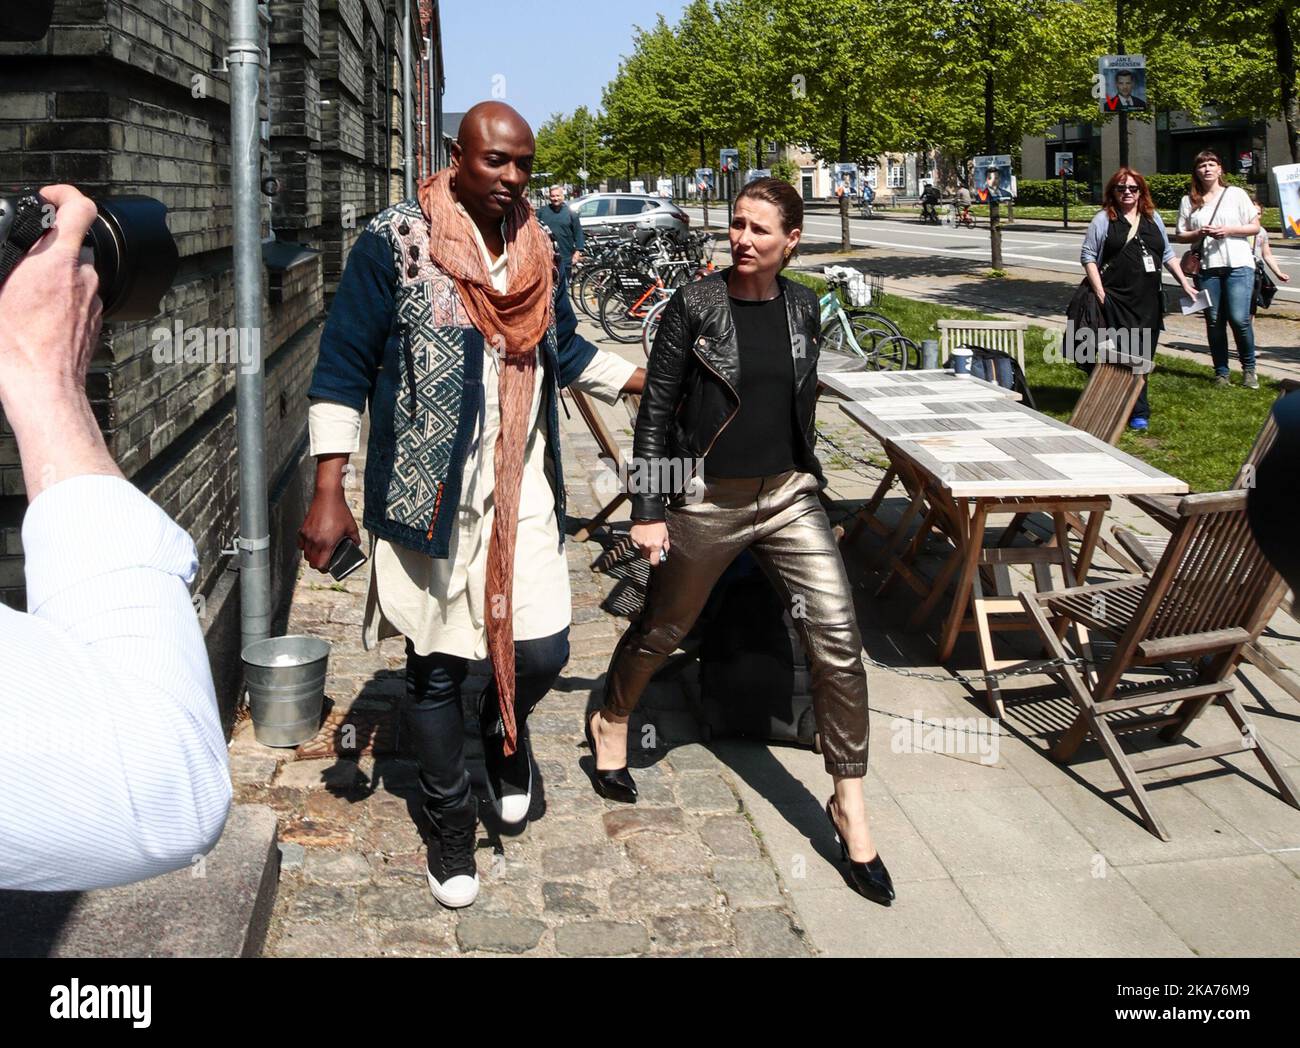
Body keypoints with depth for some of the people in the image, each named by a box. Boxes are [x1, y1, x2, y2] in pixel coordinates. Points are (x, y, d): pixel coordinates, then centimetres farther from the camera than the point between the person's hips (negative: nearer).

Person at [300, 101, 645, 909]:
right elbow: (343, 368, -8)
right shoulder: (395, 243, -8)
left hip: (522, 495, 4)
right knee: (437, 668, 7)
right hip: (429, 499, -4)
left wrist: (650, 380, 22)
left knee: (542, 652, -2)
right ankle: (452, 824, 29)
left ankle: (504, 729, 35)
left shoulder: (537, 249, 8)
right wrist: (329, 493, -12)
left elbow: (566, 349, 24)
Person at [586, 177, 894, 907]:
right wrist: (648, 511, -10)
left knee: (839, 640, -7)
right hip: (707, 501, -3)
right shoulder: (694, 306, -9)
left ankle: (850, 803, 6)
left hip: (788, 496, 3)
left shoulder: (803, 308, 3)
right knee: (664, 629, 15)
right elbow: (655, 413, -7)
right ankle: (612, 724, 46)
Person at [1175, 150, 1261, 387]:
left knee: (1239, 318, -11)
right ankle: (1221, 372, 15)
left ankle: (1249, 369, 7)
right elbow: (1180, 236, 10)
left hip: (1238, 265, -2)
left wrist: (1229, 230, -10)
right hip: (1206, 268, 2)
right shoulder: (1189, 201, 10)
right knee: (1214, 321, 4)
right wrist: (1200, 233, -9)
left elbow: (1255, 227, 6)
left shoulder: (1236, 194, 7)